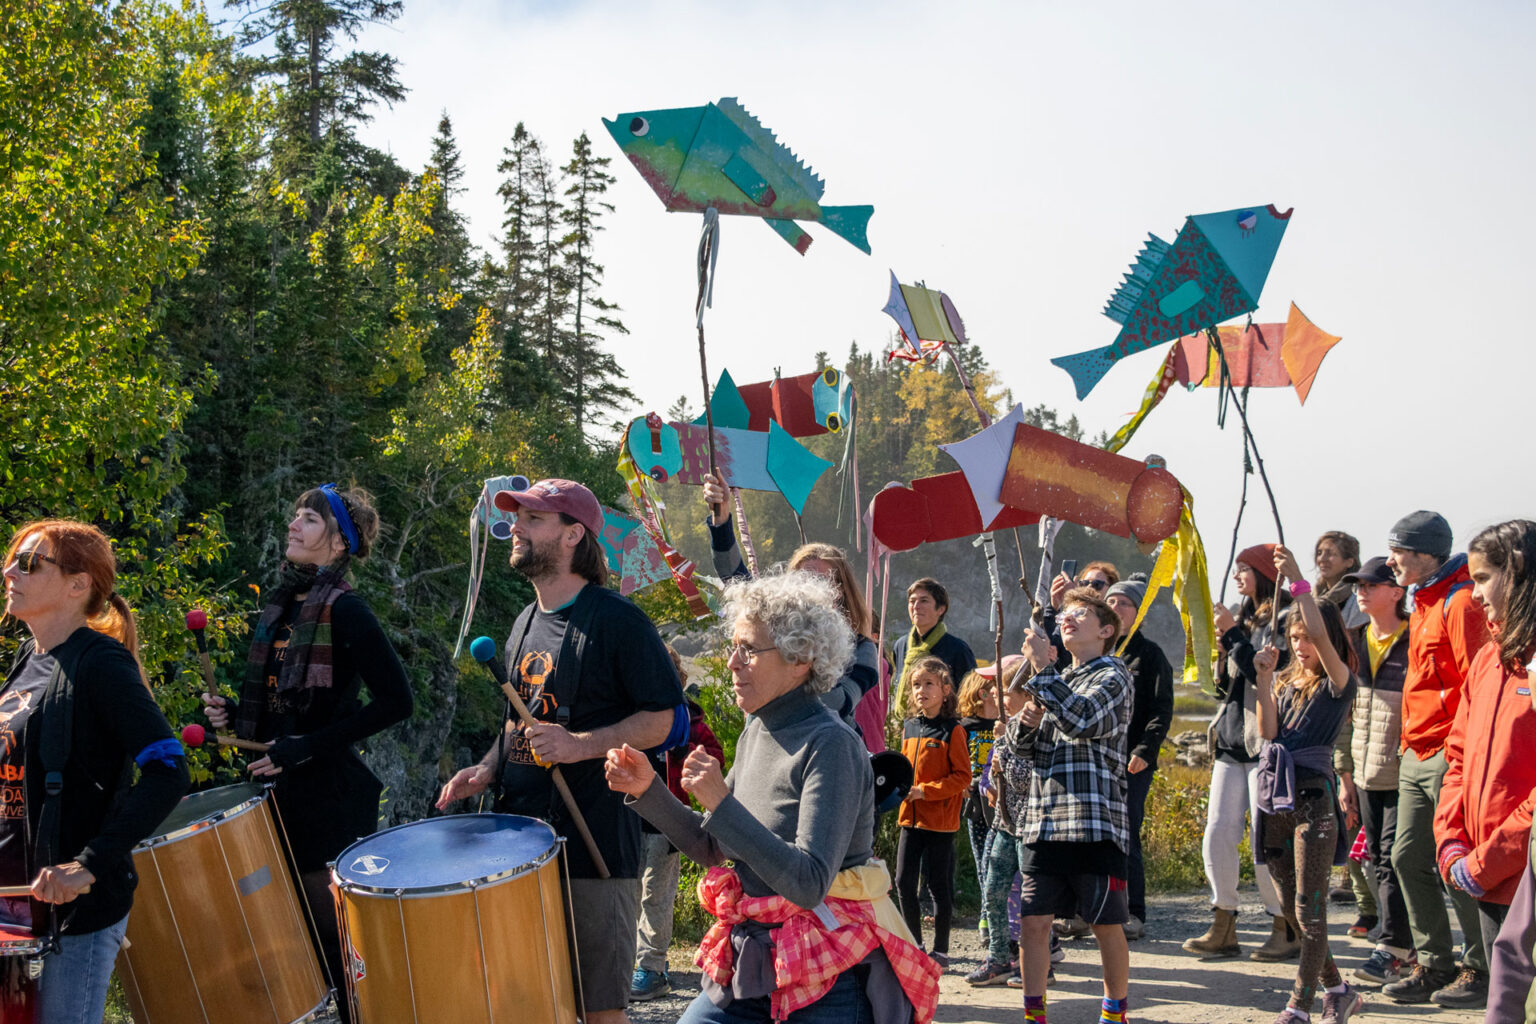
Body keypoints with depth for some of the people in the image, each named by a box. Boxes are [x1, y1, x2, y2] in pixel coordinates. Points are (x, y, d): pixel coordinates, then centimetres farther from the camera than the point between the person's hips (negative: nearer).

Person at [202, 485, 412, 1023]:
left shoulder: (344, 610, -13)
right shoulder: (279, 606, 11)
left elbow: (394, 701, -19)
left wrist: (308, 746, -20)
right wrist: (233, 712, 4)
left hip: (330, 796, -7)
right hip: (280, 794, 8)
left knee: (335, 928, 0)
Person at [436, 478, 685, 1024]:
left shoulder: (615, 621, -10)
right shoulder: (526, 624, 14)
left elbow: (669, 719, -11)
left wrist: (580, 745, -21)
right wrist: (488, 768, 7)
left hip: (594, 843, -7)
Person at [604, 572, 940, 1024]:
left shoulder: (829, 745, -18)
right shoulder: (754, 733, 6)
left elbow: (809, 882, -27)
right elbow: (711, 848, 15)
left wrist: (721, 803, -29)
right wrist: (648, 790, 2)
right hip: (750, 963, 7)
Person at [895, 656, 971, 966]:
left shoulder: (952, 730, -10)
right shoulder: (909, 727, 8)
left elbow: (962, 777, -12)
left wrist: (924, 791, -18)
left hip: (941, 820, -6)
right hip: (911, 816, 6)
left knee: (938, 884, 3)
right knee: (904, 882, 5)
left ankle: (941, 950, 15)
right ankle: (915, 944, 20)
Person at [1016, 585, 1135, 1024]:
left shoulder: (1112, 674, -1)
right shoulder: (1058, 682, 21)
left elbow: (1081, 720, -21)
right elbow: (1027, 755, 21)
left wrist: (1042, 668, -16)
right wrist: (1030, 723, 0)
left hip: (1094, 824, -6)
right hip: (1043, 823, 6)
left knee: (1106, 925, 5)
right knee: (1032, 922, 2)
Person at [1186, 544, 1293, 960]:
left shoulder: (1284, 620, -8)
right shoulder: (1245, 618, 17)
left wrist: (1233, 636, -16)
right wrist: (1221, 643, 3)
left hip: (1265, 744, -8)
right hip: (1230, 741, 8)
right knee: (1217, 835, 4)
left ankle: (1285, 930, 9)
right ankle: (1223, 928, 12)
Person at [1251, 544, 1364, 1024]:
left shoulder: (1337, 682, -3)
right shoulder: (1285, 681, 14)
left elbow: (1321, 634, -22)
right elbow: (1268, 731, 0)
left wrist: (1299, 581, -22)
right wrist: (1263, 680, -9)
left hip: (1313, 798, -7)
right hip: (1273, 797, 7)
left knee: (1309, 909, -7)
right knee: (1291, 909, 11)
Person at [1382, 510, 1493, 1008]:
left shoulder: (1460, 603, -13)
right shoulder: (1422, 603, 17)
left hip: (1449, 755, -10)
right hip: (1417, 755, 10)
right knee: (1408, 857, 9)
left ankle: (1482, 970, 10)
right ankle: (1435, 965, 18)